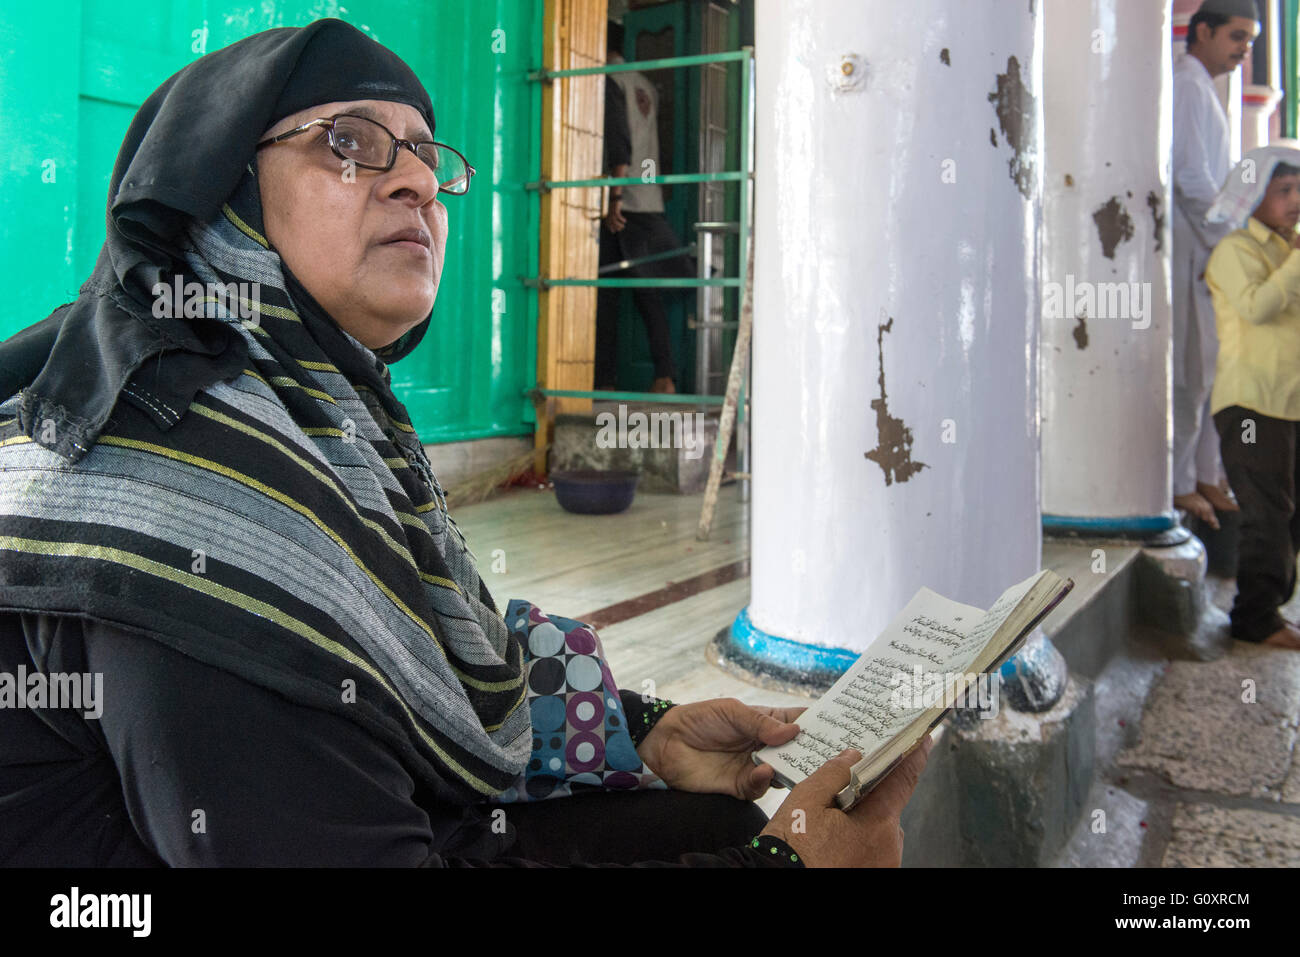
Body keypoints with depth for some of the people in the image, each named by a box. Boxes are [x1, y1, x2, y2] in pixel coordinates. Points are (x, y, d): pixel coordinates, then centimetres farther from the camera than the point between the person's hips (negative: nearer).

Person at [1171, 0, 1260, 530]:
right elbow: (1193, 179, -17)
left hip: (1212, 252, 10)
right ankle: (1180, 485, 1)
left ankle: (1205, 479, 18)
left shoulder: (1202, 90, 21)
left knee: (1212, 369, 11)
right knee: (1190, 373, -6)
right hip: (1191, 253, -10)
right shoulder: (1188, 88, -9)